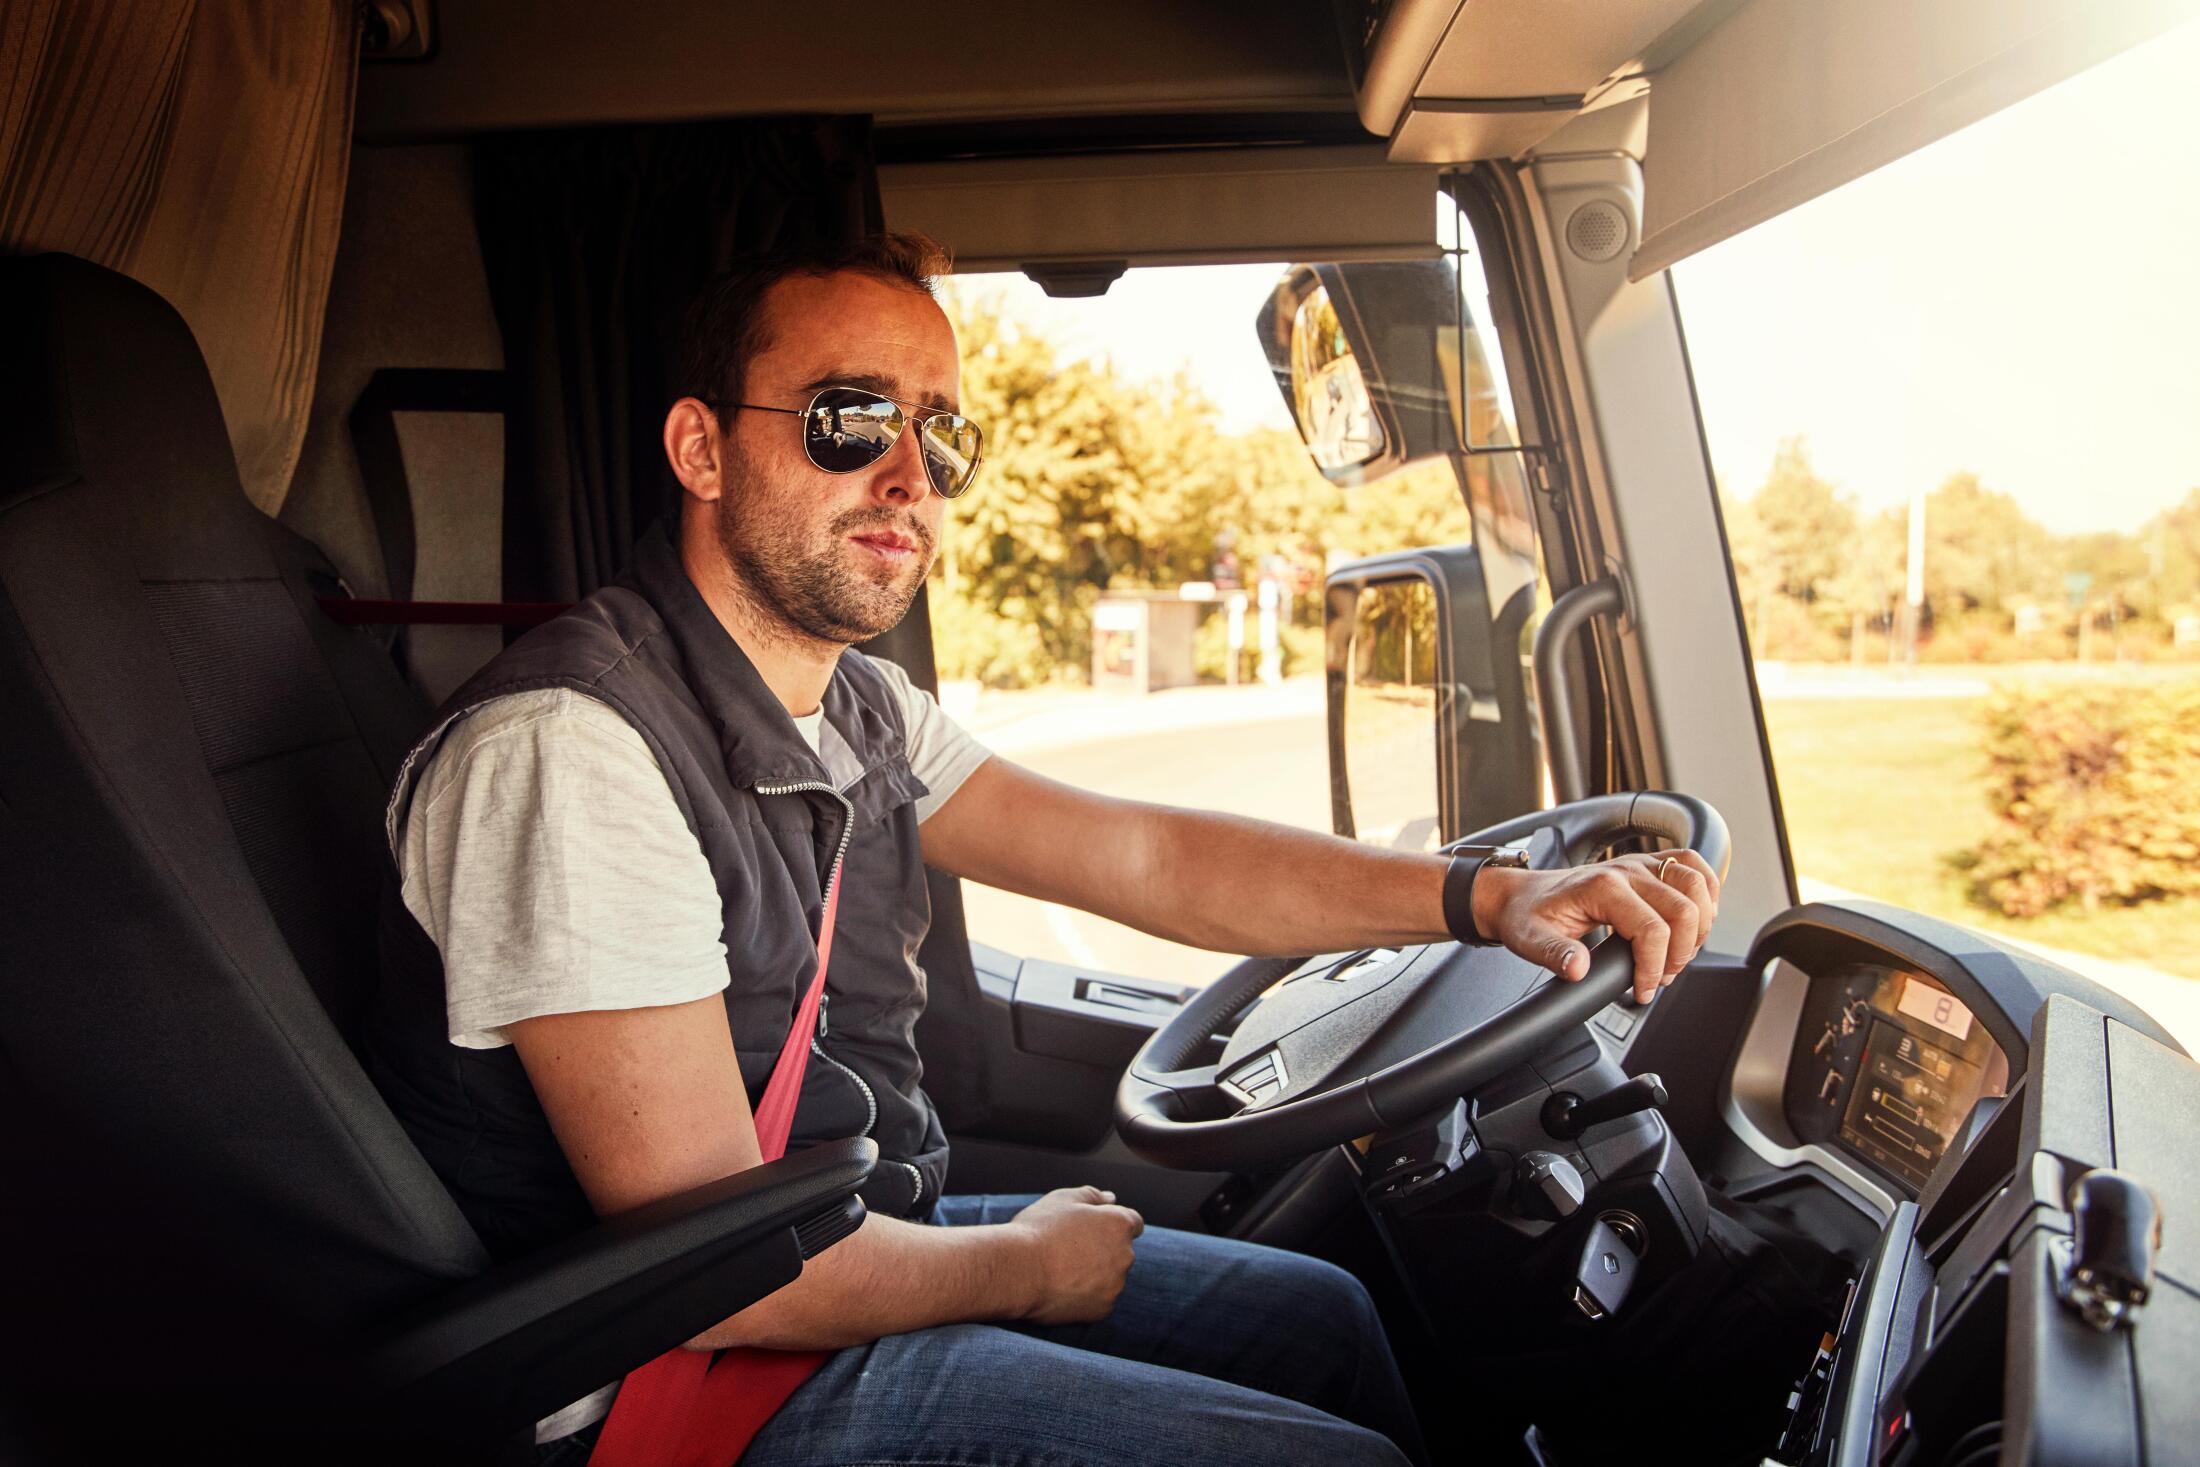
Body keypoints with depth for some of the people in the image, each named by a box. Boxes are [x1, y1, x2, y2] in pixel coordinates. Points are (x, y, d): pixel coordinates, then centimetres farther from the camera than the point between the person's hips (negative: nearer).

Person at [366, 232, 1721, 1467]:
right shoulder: (573, 746, -25)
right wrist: (1030, 1266, -11)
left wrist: (1486, 896, -10)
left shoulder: (860, 709, 3)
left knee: (1319, 1314, 15)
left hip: (865, 1241, 8)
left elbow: (1150, 860, 1)